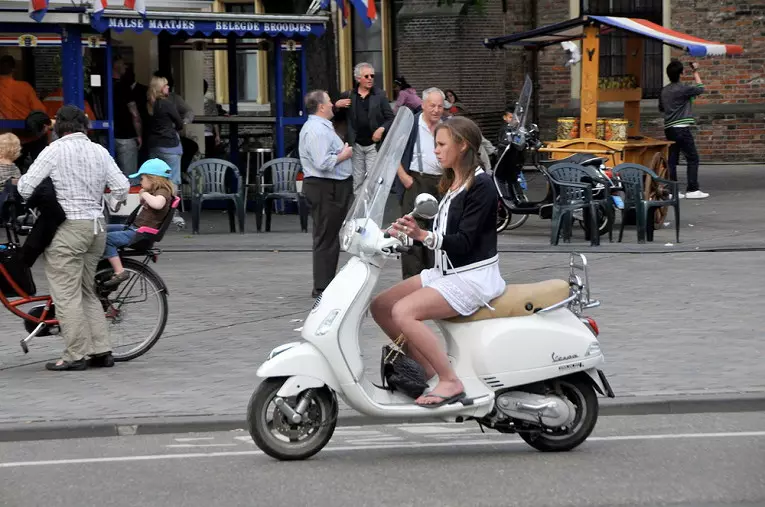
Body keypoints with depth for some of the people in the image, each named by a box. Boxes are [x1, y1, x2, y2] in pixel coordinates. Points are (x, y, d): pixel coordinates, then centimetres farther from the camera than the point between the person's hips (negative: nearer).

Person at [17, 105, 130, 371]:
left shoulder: (54, 150, -8)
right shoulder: (99, 151, 7)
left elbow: (26, 187, -12)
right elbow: (121, 189, 5)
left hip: (67, 228, -6)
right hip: (96, 225, 6)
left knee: (66, 294, -2)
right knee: (87, 292, 16)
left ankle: (76, 355, -3)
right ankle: (101, 350, 12)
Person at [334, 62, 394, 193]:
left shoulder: (379, 95, 0)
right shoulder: (348, 96, 5)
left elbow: (391, 118, 0)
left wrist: (382, 129, -18)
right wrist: (337, 105, -8)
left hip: (374, 144, -3)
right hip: (356, 145, 3)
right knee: (357, 182, 9)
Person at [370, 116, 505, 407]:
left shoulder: (480, 186, -14)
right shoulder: (453, 183, 13)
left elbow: (464, 242, -21)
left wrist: (424, 236, -33)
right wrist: (414, 231, 0)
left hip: (474, 276, -10)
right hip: (446, 272, 10)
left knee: (403, 312, -27)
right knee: (380, 306, 2)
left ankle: (450, 382, -22)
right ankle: (426, 368, 9)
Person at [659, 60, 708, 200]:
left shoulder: (664, 91, 10)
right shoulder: (682, 89, -12)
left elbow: (661, 108, 23)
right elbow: (700, 88, 2)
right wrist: (695, 72, 11)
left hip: (669, 129, 8)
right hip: (681, 129, -8)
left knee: (672, 159, 7)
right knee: (693, 158, -1)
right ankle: (692, 189, -4)